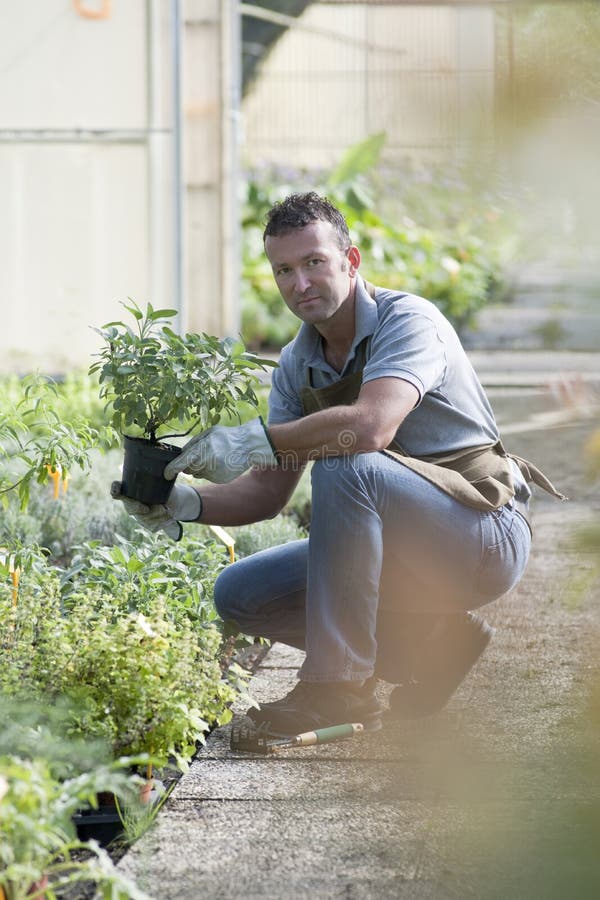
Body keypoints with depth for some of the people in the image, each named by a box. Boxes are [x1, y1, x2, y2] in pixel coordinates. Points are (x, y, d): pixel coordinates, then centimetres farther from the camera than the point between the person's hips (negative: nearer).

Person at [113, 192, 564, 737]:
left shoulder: (409, 320, -17)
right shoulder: (297, 366, 7)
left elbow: (373, 426, -36)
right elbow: (269, 492, 4)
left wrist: (252, 441, -32)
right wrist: (186, 504, -14)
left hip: (486, 536, -8)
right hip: (402, 553, 8)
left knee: (345, 468, -33)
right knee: (240, 595, 0)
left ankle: (338, 686, -27)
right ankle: (429, 642, 5)